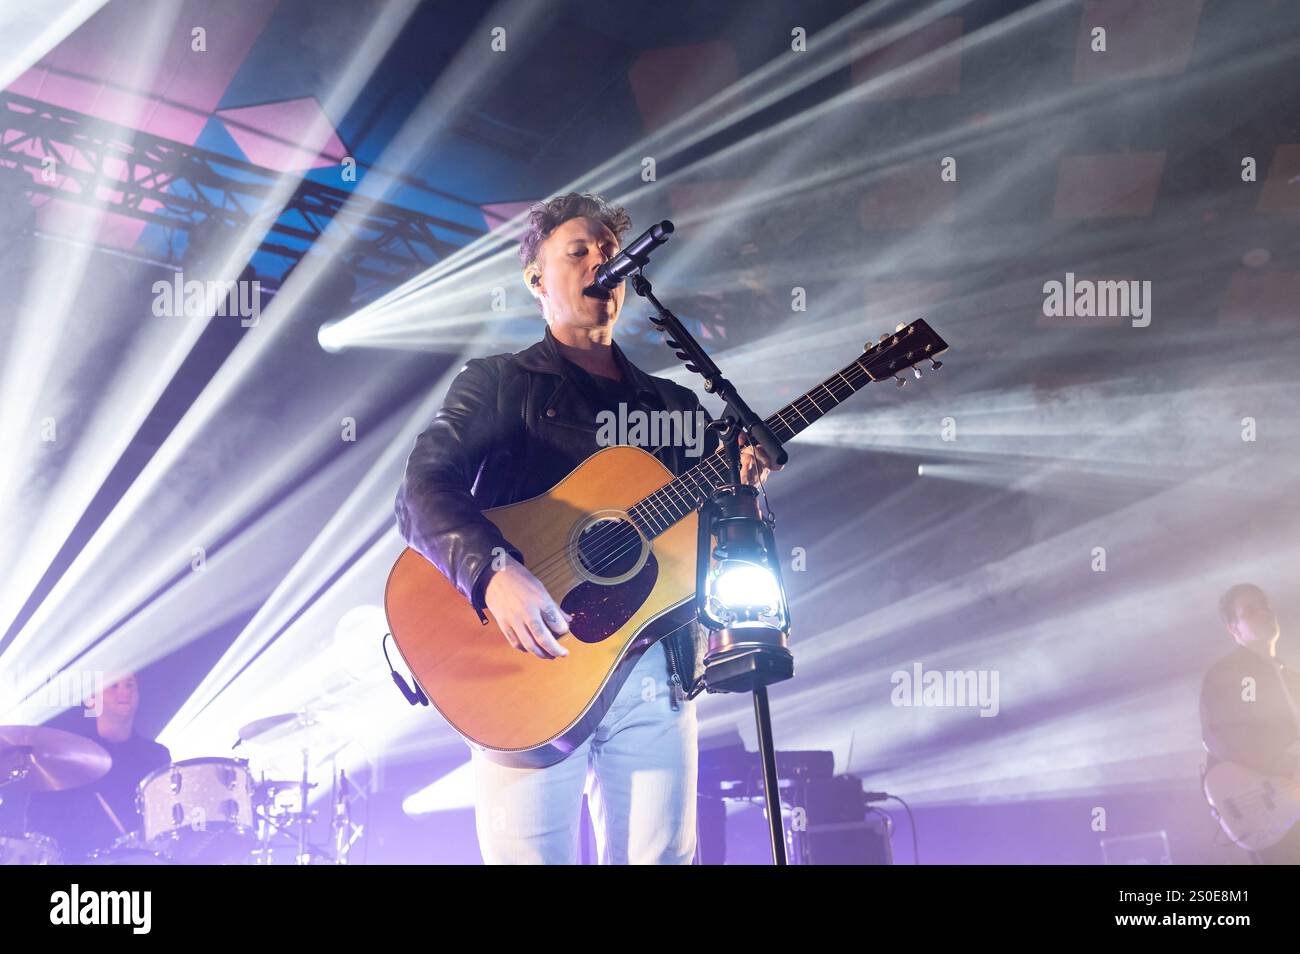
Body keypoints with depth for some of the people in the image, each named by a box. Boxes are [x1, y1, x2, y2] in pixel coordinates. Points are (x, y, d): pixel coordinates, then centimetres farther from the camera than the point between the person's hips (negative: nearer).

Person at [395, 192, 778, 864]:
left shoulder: (674, 404, 20)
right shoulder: (497, 384, 7)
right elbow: (422, 490, -10)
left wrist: (741, 483, -5)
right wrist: (493, 571, -27)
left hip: (657, 675, 4)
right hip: (528, 668, -3)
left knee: (661, 855, 2)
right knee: (529, 855, -5)